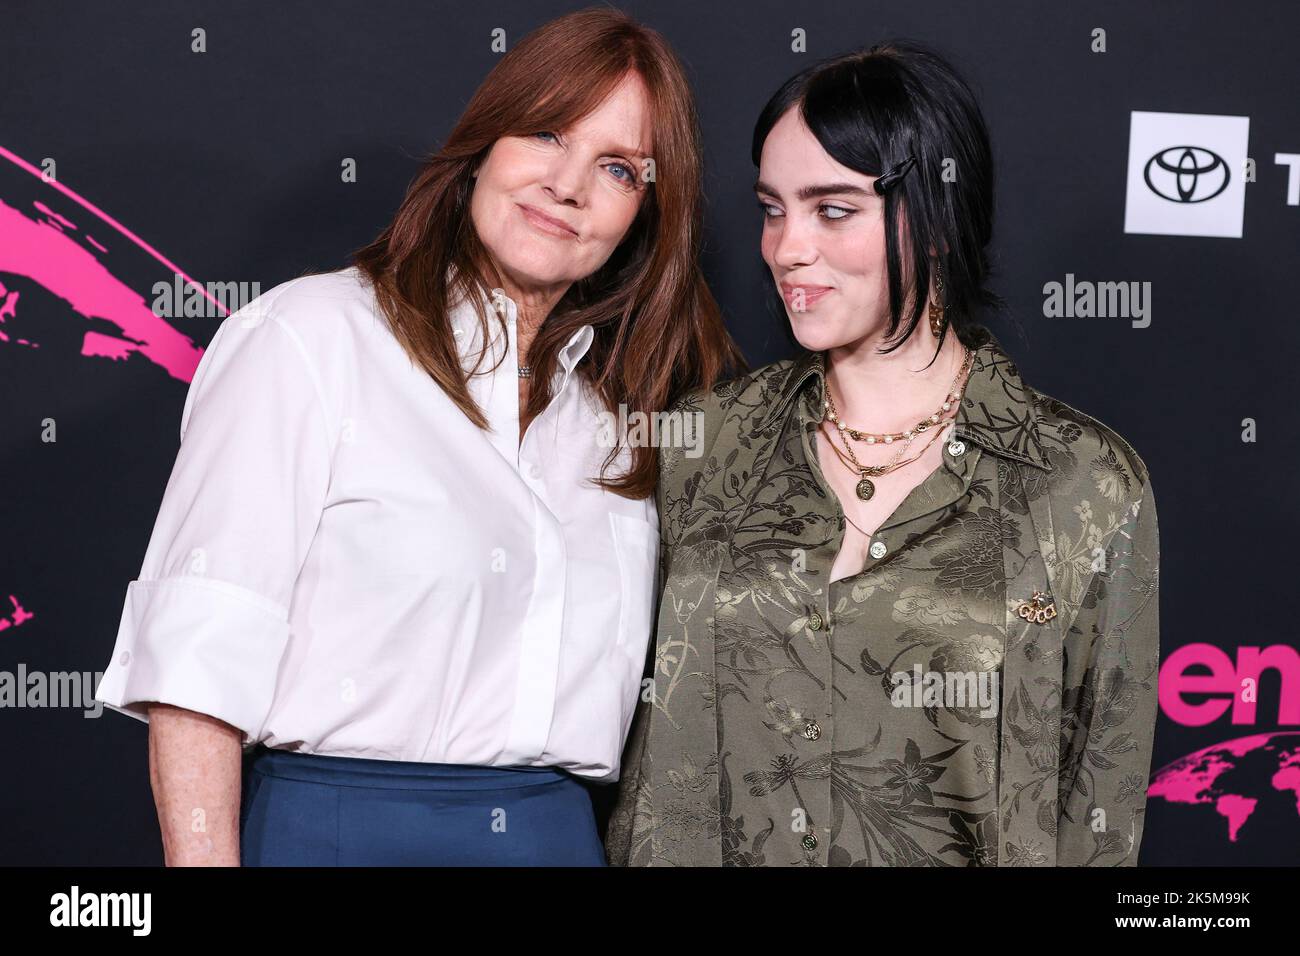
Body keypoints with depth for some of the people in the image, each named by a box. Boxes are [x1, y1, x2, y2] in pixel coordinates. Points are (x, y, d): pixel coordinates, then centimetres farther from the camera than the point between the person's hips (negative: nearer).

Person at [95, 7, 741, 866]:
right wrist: (204, 858, -19)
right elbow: (198, 663, -13)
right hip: (333, 826, -5)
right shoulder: (309, 337, -7)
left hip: (558, 829, 5)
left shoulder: (624, 407, 11)